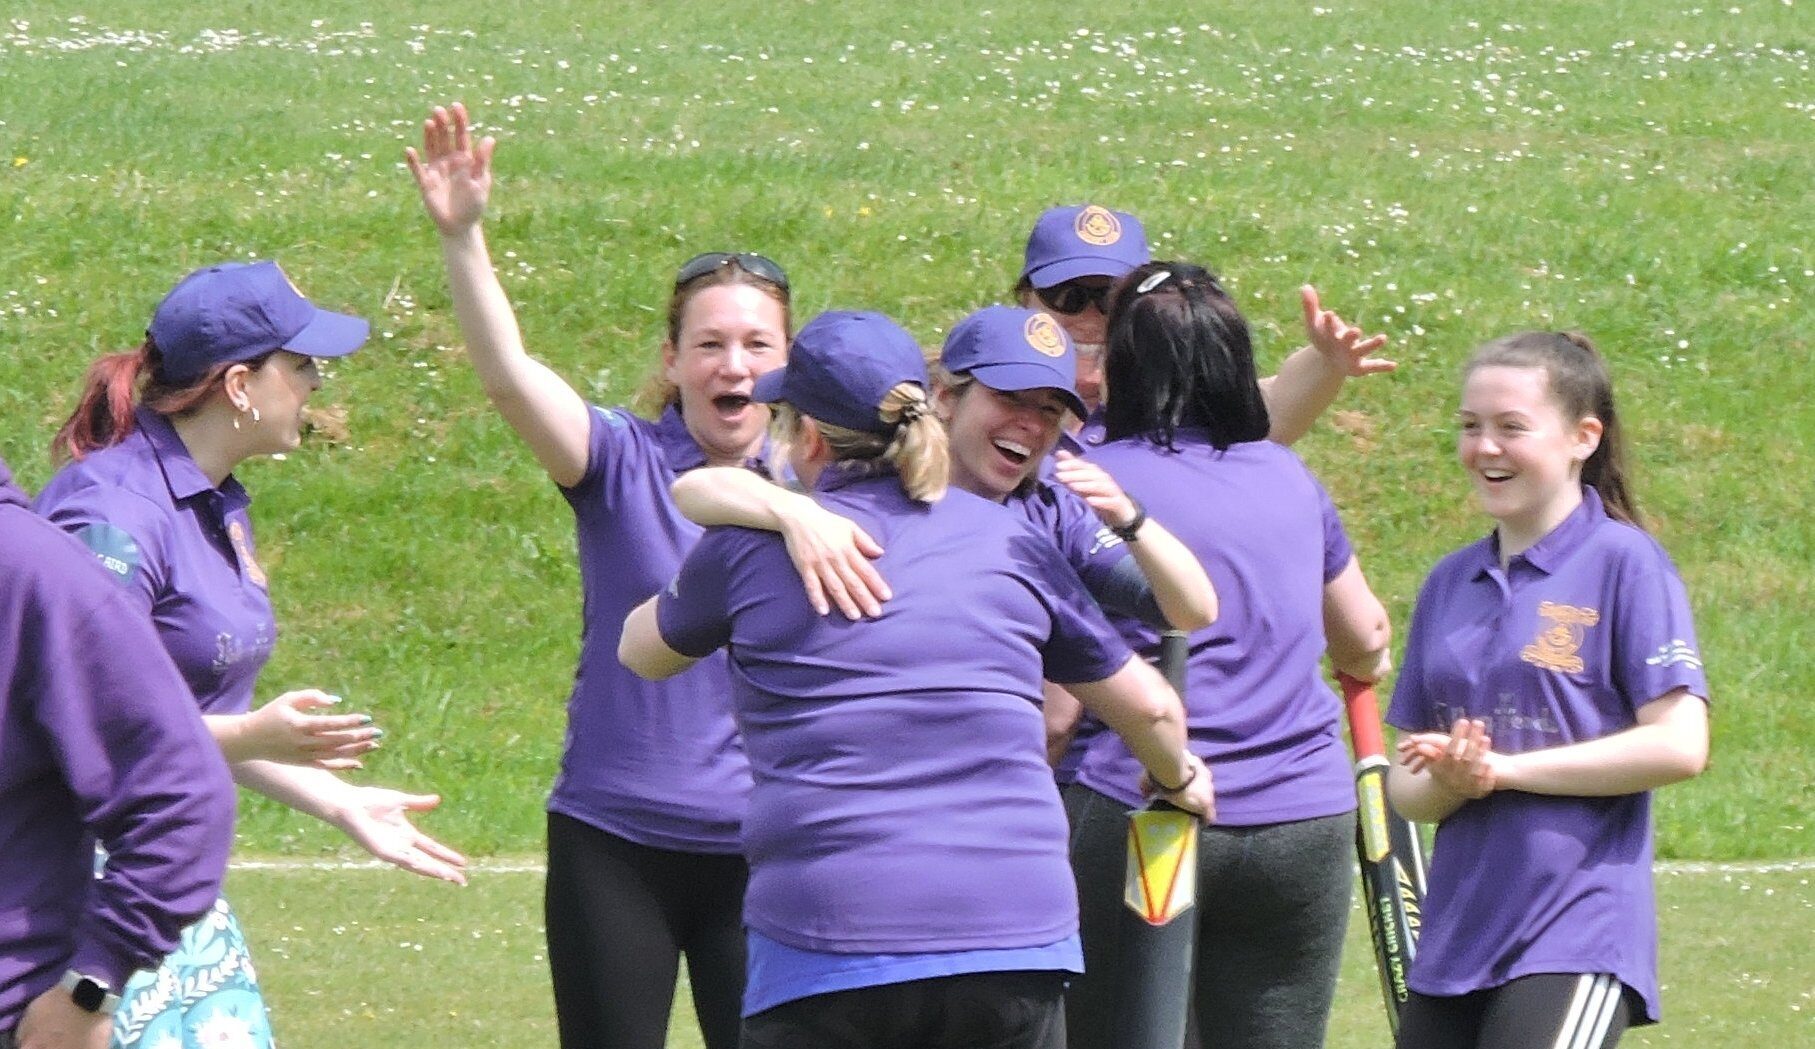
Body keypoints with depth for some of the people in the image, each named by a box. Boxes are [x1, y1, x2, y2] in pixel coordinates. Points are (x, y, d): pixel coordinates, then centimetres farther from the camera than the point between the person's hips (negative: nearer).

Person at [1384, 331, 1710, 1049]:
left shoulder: (1623, 563, -4)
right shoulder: (1449, 583, 14)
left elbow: (1679, 746, -13)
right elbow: (1406, 789, 16)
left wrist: (1504, 768, -11)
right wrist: (1450, 781, -9)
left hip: (1576, 940, -7)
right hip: (1455, 935, 7)